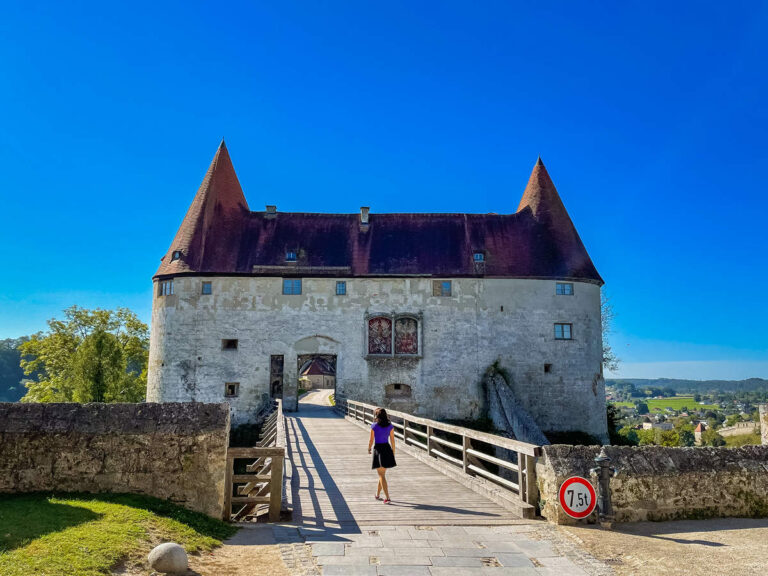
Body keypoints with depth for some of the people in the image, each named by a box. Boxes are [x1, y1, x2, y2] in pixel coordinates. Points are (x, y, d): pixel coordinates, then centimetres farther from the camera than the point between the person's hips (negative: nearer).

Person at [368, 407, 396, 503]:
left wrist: (369, 449, 15)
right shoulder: (390, 426, 1)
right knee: (382, 474, 21)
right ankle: (378, 494, 33)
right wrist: (393, 453, 11)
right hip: (387, 449, 4)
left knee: (382, 475, 0)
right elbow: (392, 440, 3)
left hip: (378, 449, -4)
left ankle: (387, 498, -7)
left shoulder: (374, 426, -8)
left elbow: (371, 440, -4)